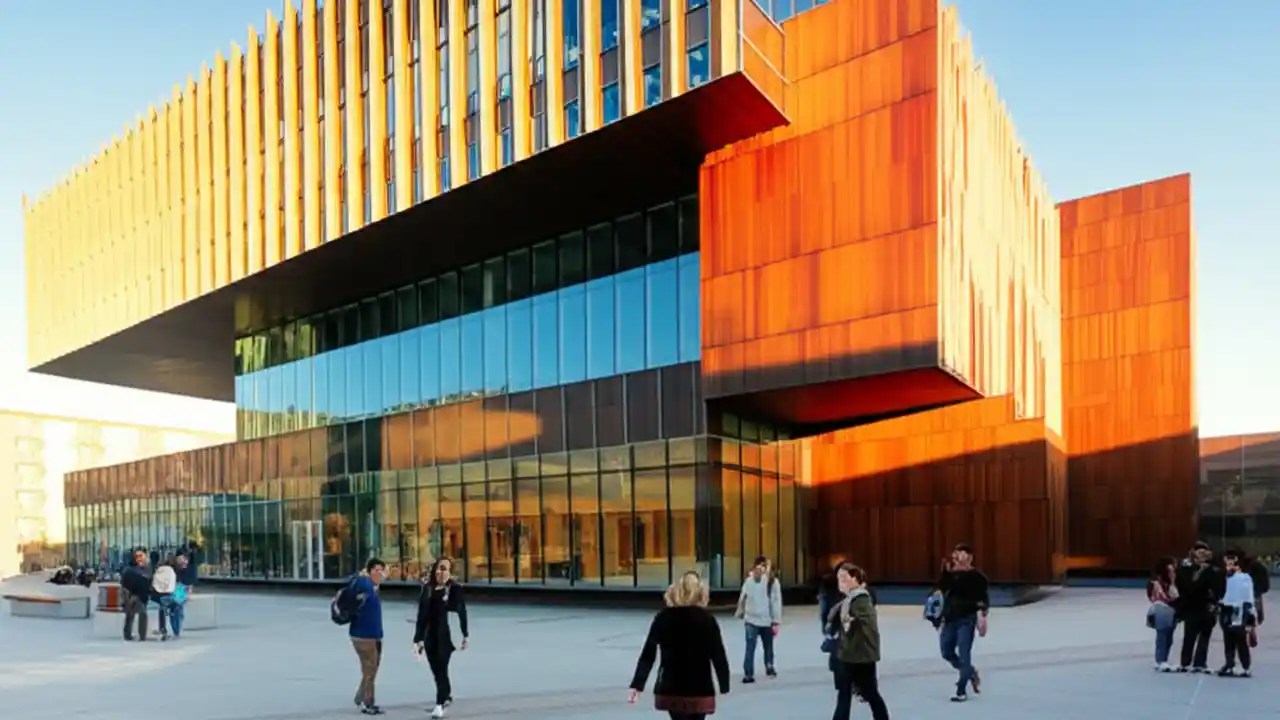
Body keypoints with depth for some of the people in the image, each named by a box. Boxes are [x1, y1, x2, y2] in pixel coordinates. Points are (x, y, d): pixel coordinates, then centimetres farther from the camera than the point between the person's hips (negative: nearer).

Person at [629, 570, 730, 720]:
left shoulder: (663, 617, 0)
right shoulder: (707, 619, -5)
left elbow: (648, 654, -3)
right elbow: (718, 656, -5)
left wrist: (637, 684, -2)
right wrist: (724, 685, 6)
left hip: (671, 688, 2)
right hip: (700, 689, -1)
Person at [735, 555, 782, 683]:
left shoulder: (772, 582, -11)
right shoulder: (749, 581, -6)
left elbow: (776, 602, -10)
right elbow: (742, 599, 7)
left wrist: (776, 622, -12)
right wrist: (741, 614, 15)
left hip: (767, 621, 0)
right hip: (751, 620, 0)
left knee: (768, 647, 18)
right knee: (750, 648, -8)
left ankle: (769, 668, 39)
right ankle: (748, 673, -5)